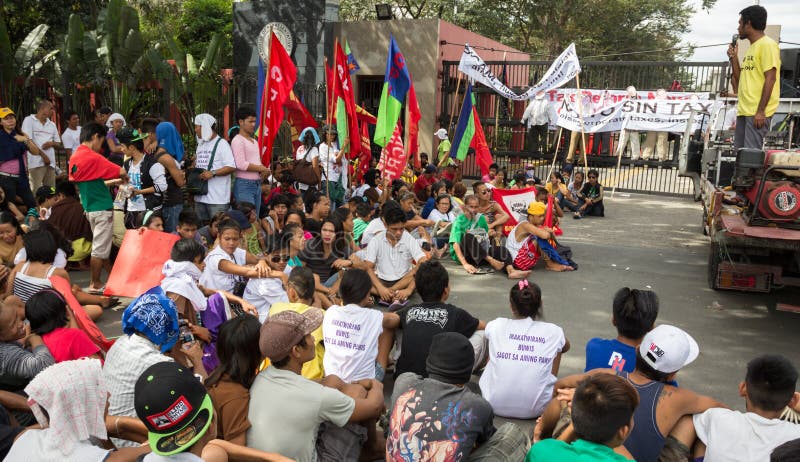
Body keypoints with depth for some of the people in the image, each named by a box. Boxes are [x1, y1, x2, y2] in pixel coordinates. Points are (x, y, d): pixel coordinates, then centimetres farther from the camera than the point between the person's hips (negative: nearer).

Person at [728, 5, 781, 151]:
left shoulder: (767, 45, -7)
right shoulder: (751, 48, 21)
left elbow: (770, 79, -14)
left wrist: (761, 111, -20)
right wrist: (734, 57, 14)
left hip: (758, 112, -9)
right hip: (744, 110, 9)